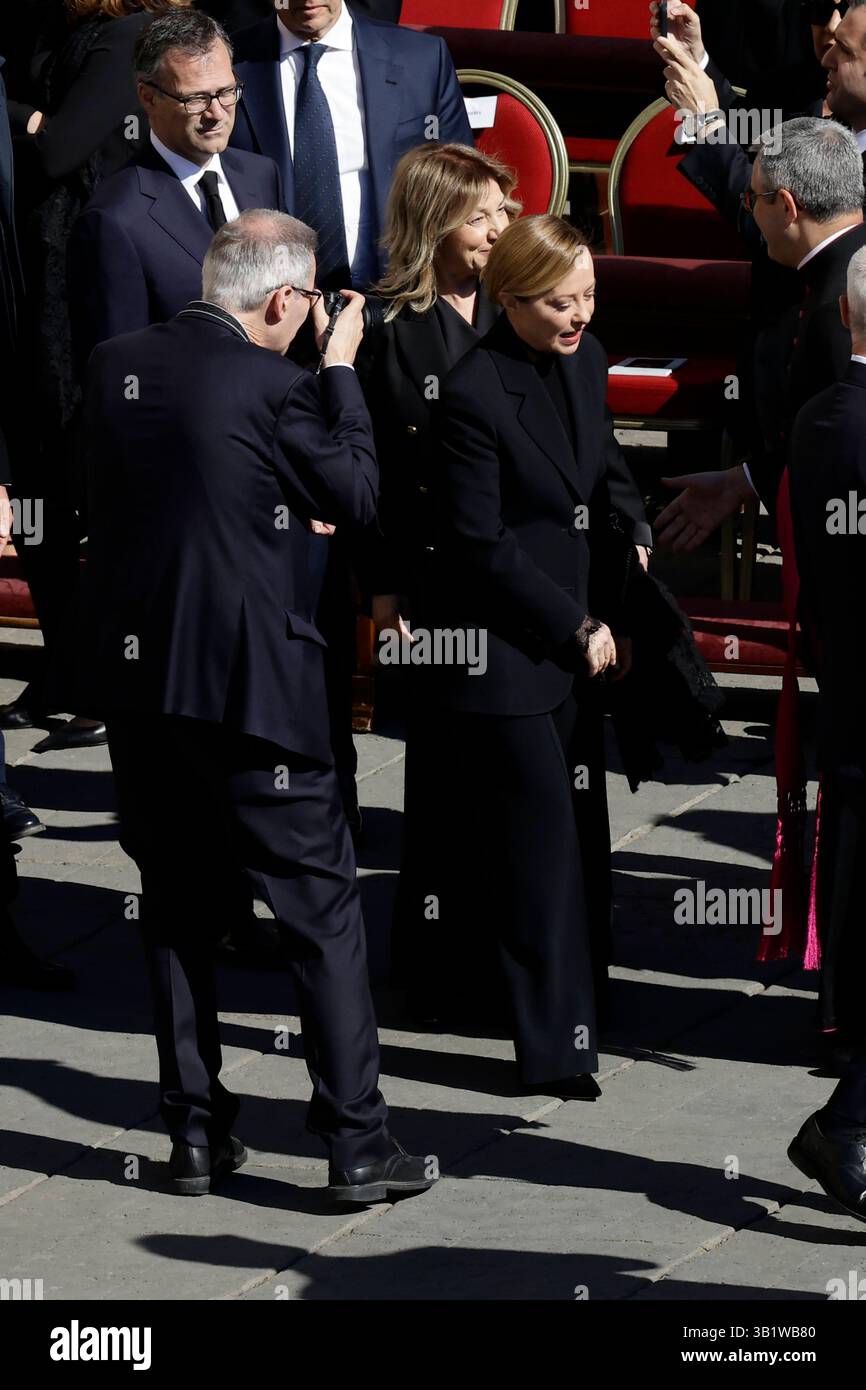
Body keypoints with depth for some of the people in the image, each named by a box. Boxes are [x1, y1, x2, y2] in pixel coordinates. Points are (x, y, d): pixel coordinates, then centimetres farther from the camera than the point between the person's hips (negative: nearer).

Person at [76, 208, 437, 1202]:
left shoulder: (113, 366, 1)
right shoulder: (273, 387, -16)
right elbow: (357, 497, -3)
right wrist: (340, 370, 5)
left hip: (132, 676, 6)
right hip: (248, 683, -6)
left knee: (175, 909, 15)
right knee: (323, 907, 3)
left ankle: (195, 1133, 17)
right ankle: (357, 1145, 2)